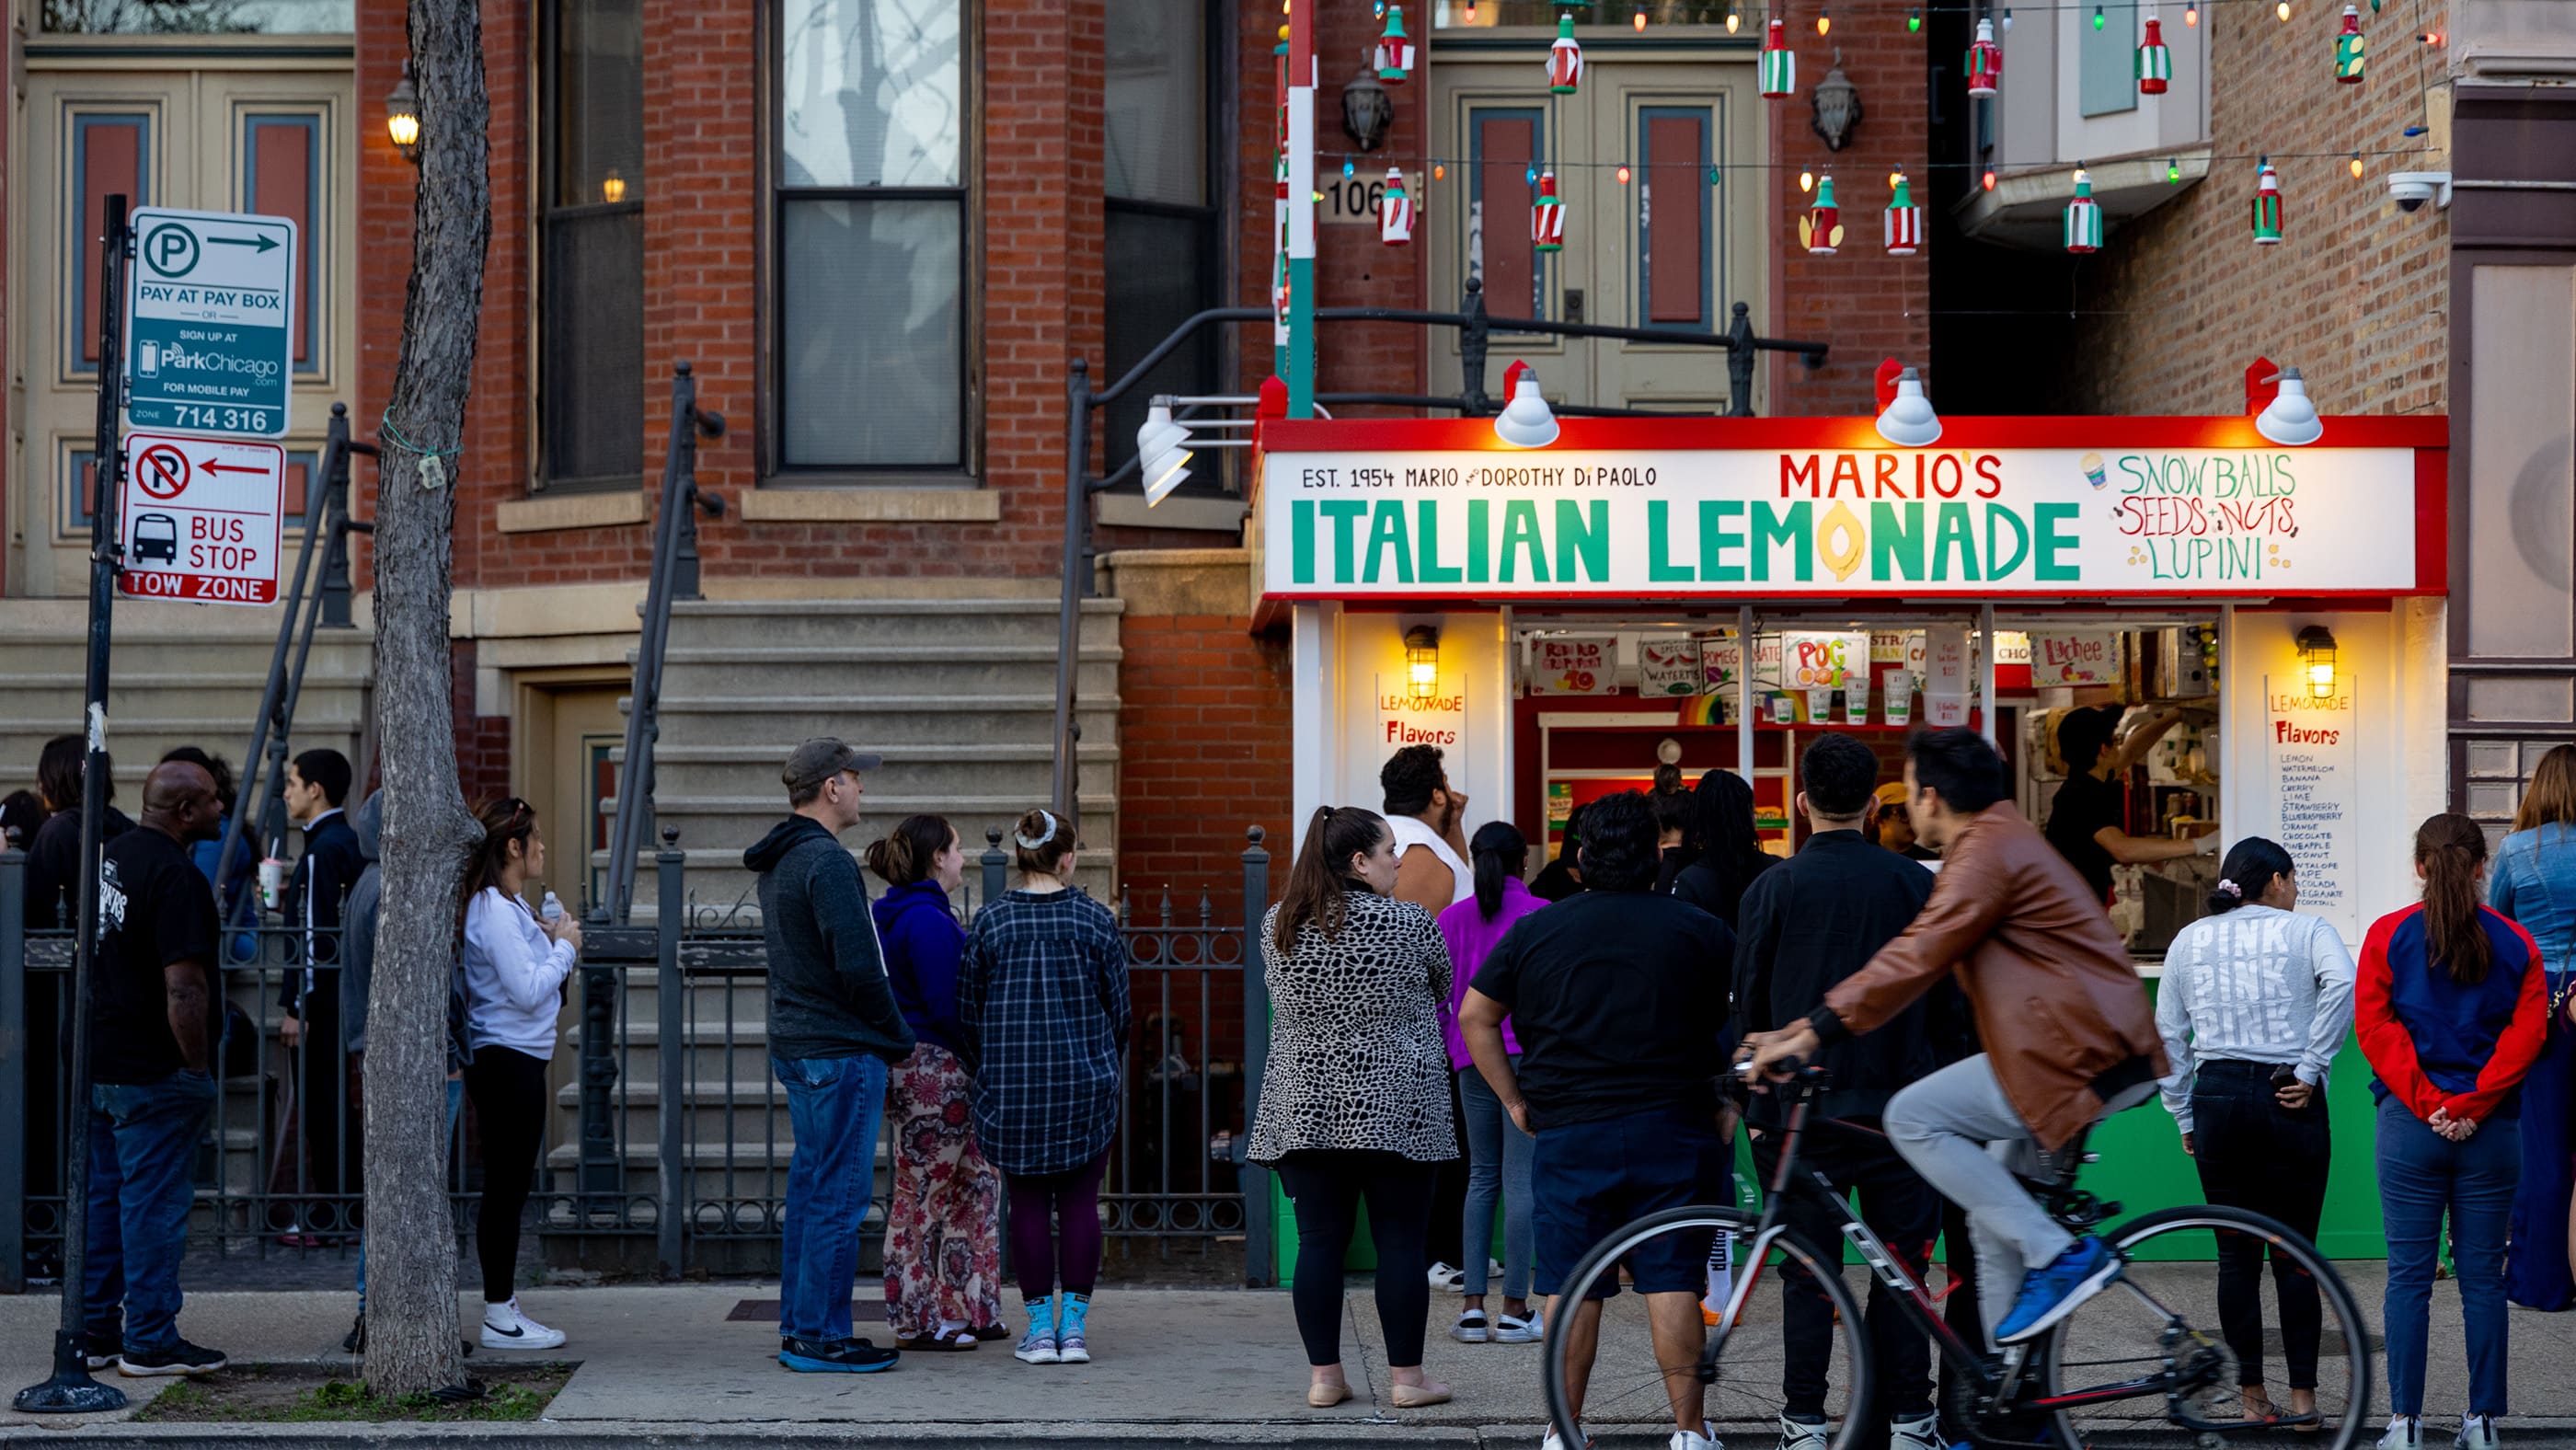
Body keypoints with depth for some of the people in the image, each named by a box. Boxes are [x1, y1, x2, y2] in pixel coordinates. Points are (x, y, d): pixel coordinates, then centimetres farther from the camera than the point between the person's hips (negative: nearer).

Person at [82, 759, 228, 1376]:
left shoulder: (109, 856, 10)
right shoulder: (175, 876, -19)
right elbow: (183, 987, -24)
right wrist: (198, 1066, -16)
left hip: (98, 1063, 9)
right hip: (153, 1071, -9)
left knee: (101, 1195, 15)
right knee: (154, 1203, -2)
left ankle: (95, 1330, 22)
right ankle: (149, 1340, 4)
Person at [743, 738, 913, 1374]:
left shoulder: (776, 862, 15)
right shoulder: (827, 862, -17)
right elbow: (859, 968, -21)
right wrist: (899, 1036, -8)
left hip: (794, 1046, 10)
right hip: (841, 1050, -10)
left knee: (810, 1185, 15)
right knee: (839, 1195, -5)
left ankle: (798, 1327, 19)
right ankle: (821, 1337, -2)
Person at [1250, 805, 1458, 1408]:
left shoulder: (1277, 924, 3)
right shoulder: (1408, 923, -9)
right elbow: (1444, 989, 7)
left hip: (1303, 1108, 4)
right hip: (1394, 1109, -4)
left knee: (1319, 1240, 6)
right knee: (1402, 1242, 3)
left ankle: (1323, 1376, 9)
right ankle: (1407, 1376, 7)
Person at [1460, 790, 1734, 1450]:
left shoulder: (1534, 930, 6)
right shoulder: (1700, 930, 3)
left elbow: (1474, 1017, 7)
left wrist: (1515, 1101, 10)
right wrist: (1728, 1103, 11)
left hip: (1567, 1132, 1)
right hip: (1673, 1132, 0)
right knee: (1673, 1281, 1)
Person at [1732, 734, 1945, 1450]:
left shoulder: (1772, 888, -3)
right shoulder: (1916, 883, 0)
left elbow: (1748, 1006, 0)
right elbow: (1950, 996, 4)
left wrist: (1759, 1105, 10)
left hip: (1802, 1114, -1)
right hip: (1901, 1111, 1)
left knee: (1807, 1275, 5)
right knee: (1901, 1271, 7)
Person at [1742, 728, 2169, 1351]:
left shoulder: (1987, 851, -11)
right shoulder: (2000, 842, 23)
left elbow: (1916, 960, -21)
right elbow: (1915, 957, 21)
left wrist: (1815, 1034, -21)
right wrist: (1805, 1027, 15)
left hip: (2079, 1054, -11)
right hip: (2096, 1047, 11)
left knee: (1912, 1116, -12)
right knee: (1992, 1209, 14)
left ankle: (2059, 1255, -13)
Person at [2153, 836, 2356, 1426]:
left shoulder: (2189, 940, 12)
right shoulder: (2306, 930, 2)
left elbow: (2167, 1034, 10)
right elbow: (2342, 983, -19)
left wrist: (2184, 1116, 14)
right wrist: (2311, 1070, -14)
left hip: (2216, 1096, 2)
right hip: (2288, 1103, -2)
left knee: (2236, 1255, 7)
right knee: (2295, 1254, 5)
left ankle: (2252, 1396, 10)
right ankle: (2303, 1395, 6)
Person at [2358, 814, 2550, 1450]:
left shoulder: (2387, 936, 0)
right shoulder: (2516, 944, 4)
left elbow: (2375, 1027, -7)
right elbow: (2527, 1033, -4)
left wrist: (2427, 1104, -8)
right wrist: (2471, 1105, -9)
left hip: (2410, 1127, -1)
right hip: (2492, 1132, 1)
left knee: (2409, 1276, 3)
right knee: (2482, 1277, 7)